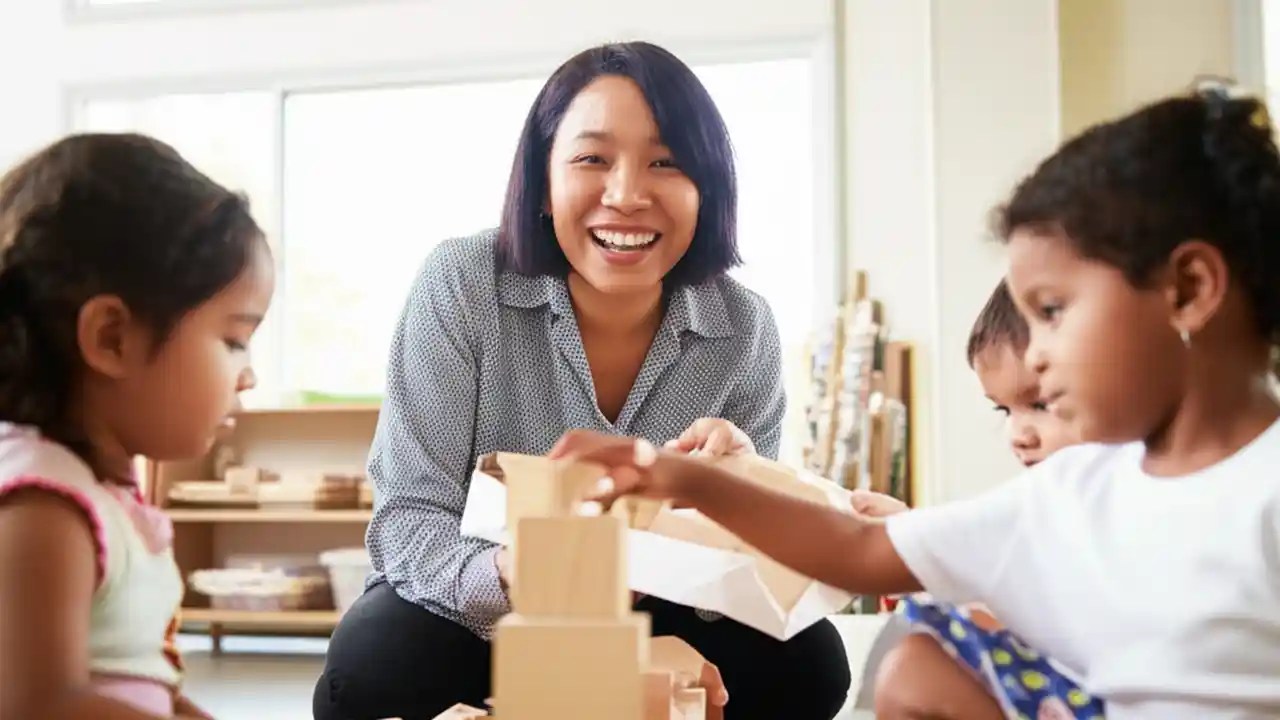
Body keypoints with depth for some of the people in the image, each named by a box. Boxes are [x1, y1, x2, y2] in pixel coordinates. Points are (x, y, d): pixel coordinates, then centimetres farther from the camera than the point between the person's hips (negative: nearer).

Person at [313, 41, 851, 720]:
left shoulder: (744, 330, -13)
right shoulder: (460, 286, -19)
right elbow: (408, 519, -22)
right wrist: (507, 580, -44)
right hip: (469, 615, -2)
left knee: (806, 660, -23)